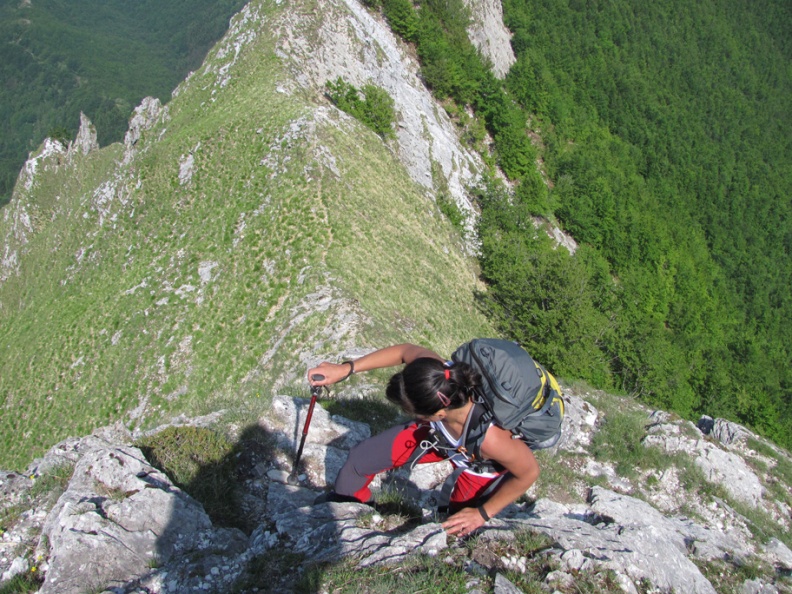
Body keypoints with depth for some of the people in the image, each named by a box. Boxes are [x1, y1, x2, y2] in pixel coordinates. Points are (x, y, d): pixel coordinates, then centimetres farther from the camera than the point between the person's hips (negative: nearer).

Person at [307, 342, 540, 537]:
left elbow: (529, 472, -28)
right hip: (437, 432, 4)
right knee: (361, 457, 9)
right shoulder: (438, 373, -38)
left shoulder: (490, 438, -47)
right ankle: (340, 504, 41)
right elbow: (405, 350, -16)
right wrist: (346, 369, -16)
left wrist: (483, 513, -16)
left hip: (480, 467, -4)